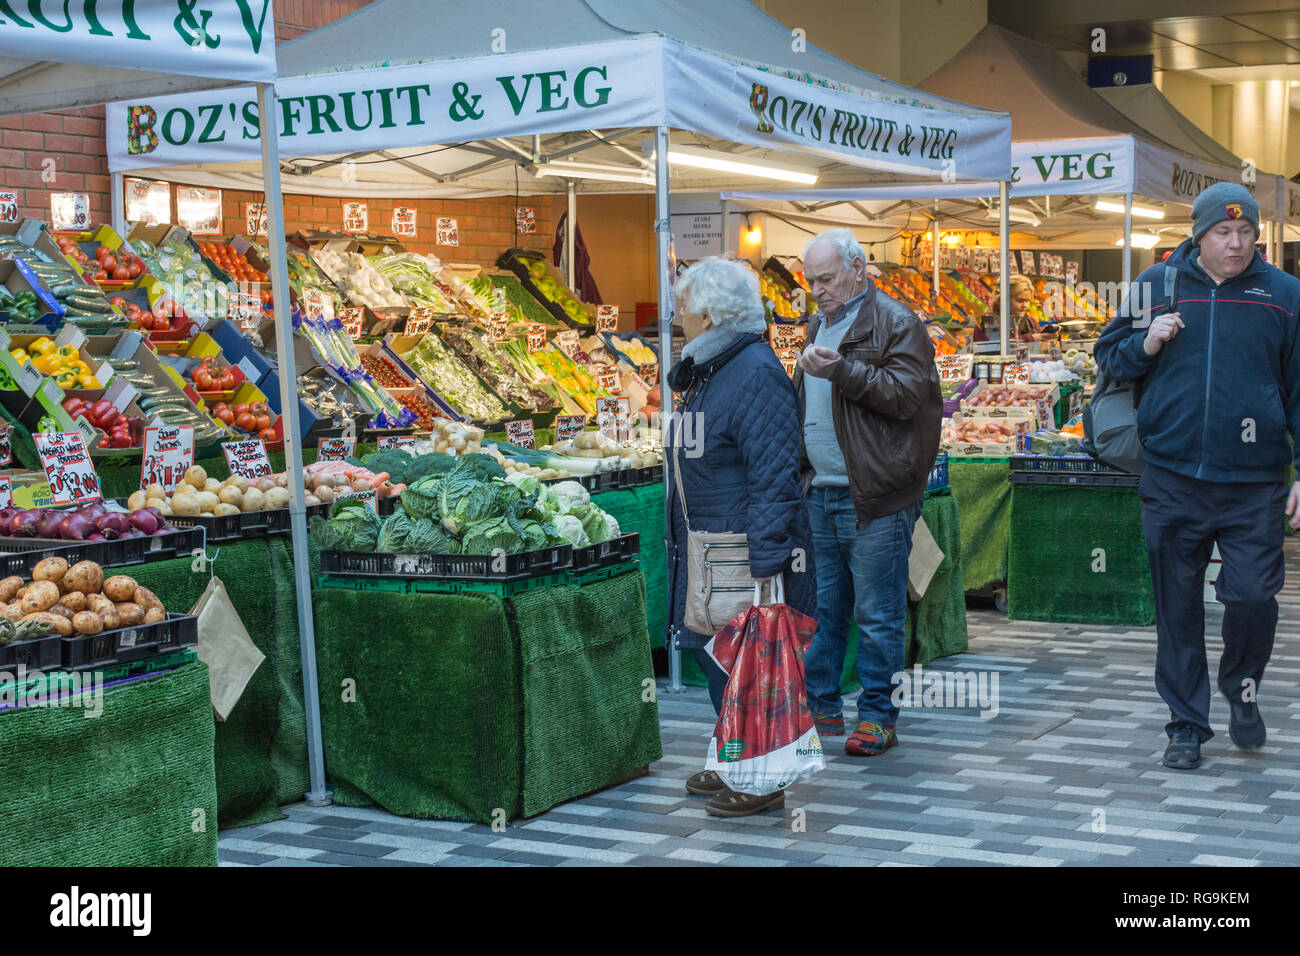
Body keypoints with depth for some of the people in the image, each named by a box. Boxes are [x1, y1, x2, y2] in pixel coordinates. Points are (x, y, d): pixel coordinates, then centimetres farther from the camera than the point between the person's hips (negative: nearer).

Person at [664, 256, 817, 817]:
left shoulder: (756, 373, -19)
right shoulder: (707, 370, 14)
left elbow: (773, 476, -23)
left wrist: (763, 560, -25)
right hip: (706, 548, 10)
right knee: (714, 652, 17)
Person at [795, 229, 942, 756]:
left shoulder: (895, 323, -6)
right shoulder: (820, 325, 19)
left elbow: (907, 394, -18)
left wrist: (842, 370, -23)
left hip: (876, 498, -8)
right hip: (822, 493, 8)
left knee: (877, 614, -1)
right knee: (824, 609, 13)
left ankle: (878, 717, 8)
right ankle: (821, 708, 22)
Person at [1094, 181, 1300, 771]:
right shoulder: (1156, 285, 6)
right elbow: (1108, 358, 15)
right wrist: (1145, 346, -7)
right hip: (1172, 483, 1)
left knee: (1253, 596, -7)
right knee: (1177, 608, 6)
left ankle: (1242, 689, 23)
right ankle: (1186, 725, 20)